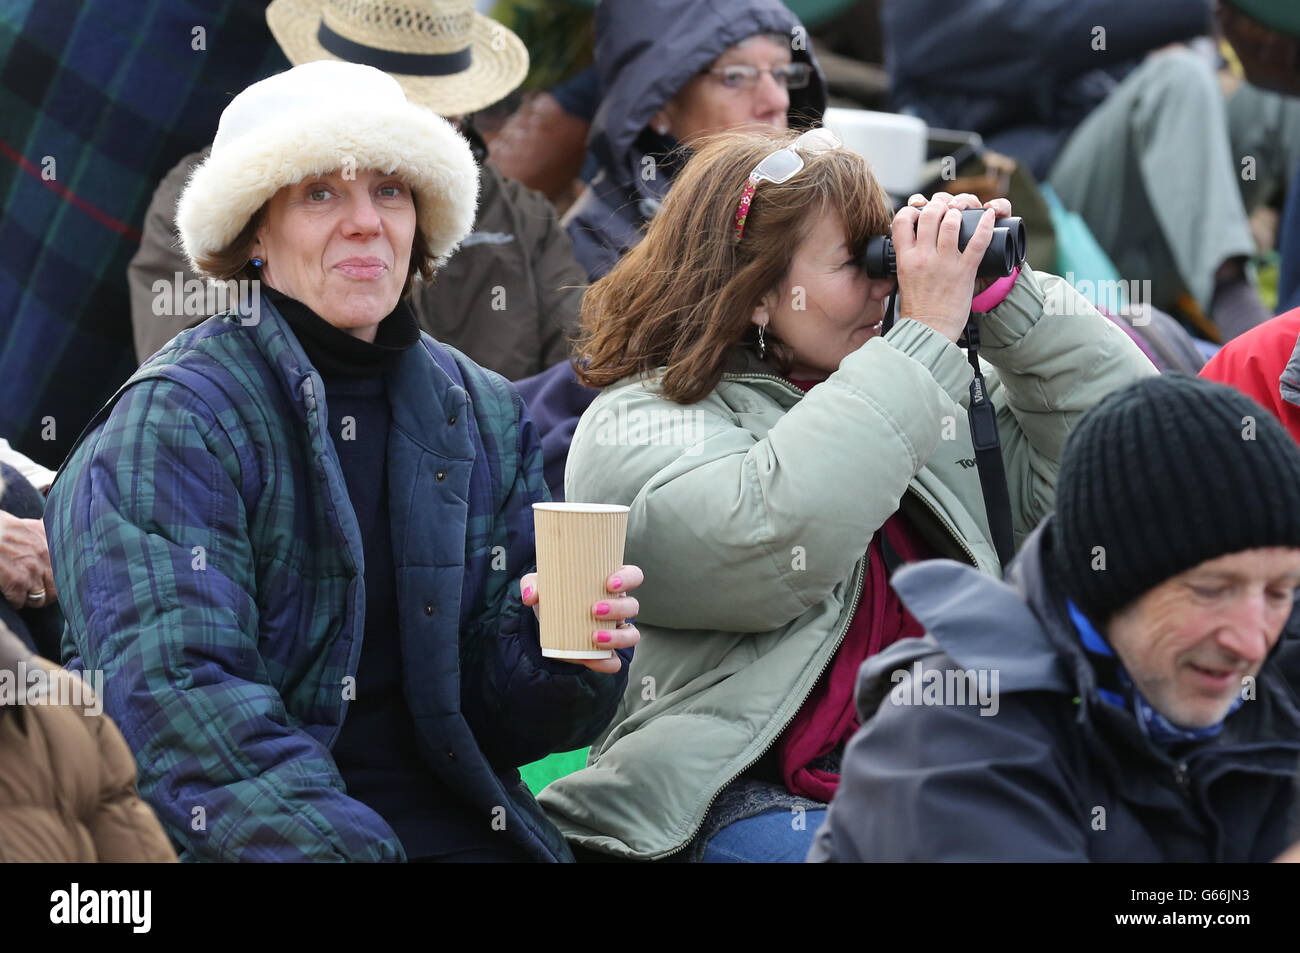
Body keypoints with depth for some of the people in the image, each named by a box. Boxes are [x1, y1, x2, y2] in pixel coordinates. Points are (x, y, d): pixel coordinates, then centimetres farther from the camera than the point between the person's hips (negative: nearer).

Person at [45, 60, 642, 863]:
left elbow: (494, 711, 11)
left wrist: (568, 655, -10)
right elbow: (176, 693, -16)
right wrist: (339, 846, -27)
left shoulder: (486, 416, 11)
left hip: (451, 823, 5)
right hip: (236, 843, -5)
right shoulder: (175, 420, -6)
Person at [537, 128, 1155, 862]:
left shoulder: (930, 398, 21)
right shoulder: (639, 423, 2)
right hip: (759, 800, -6)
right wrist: (926, 336, -10)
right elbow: (772, 541, -19)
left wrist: (1008, 300, 10)